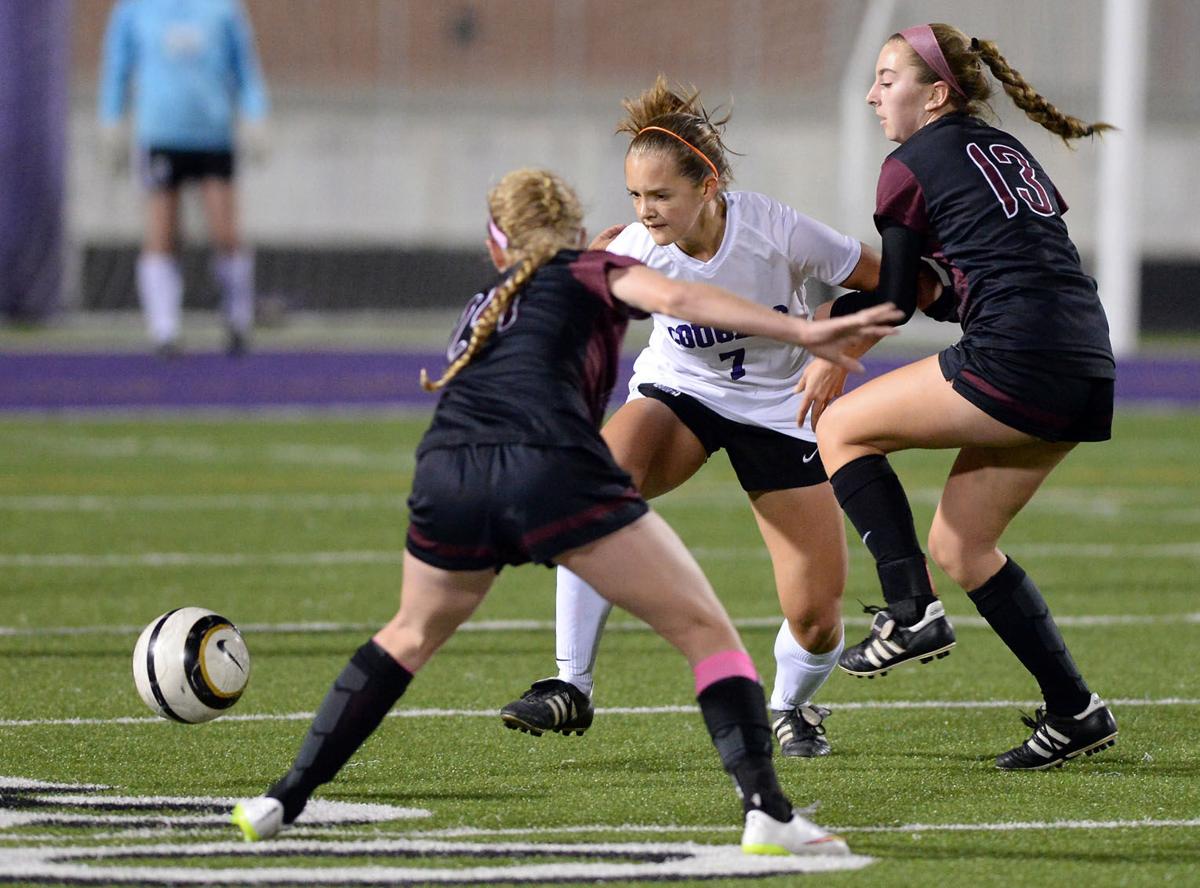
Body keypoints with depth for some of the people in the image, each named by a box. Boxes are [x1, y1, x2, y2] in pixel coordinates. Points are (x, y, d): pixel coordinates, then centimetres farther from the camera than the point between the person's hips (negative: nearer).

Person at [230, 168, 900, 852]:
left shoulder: (488, 305, 35)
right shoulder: (593, 272, 19)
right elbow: (674, 297, 1)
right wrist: (802, 332, -6)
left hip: (447, 476, 5)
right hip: (549, 471, -5)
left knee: (411, 635, 32)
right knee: (706, 631, 4)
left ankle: (283, 801, 29)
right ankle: (767, 811, -12)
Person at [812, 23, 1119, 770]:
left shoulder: (913, 167, 2)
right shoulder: (1011, 153, 24)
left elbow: (894, 302, 7)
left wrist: (831, 313, 25)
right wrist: (943, 293, 28)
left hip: (1016, 358, -8)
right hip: (1088, 369, 8)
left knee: (843, 427, 8)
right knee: (961, 543, 17)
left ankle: (912, 611, -4)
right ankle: (1075, 711, 12)